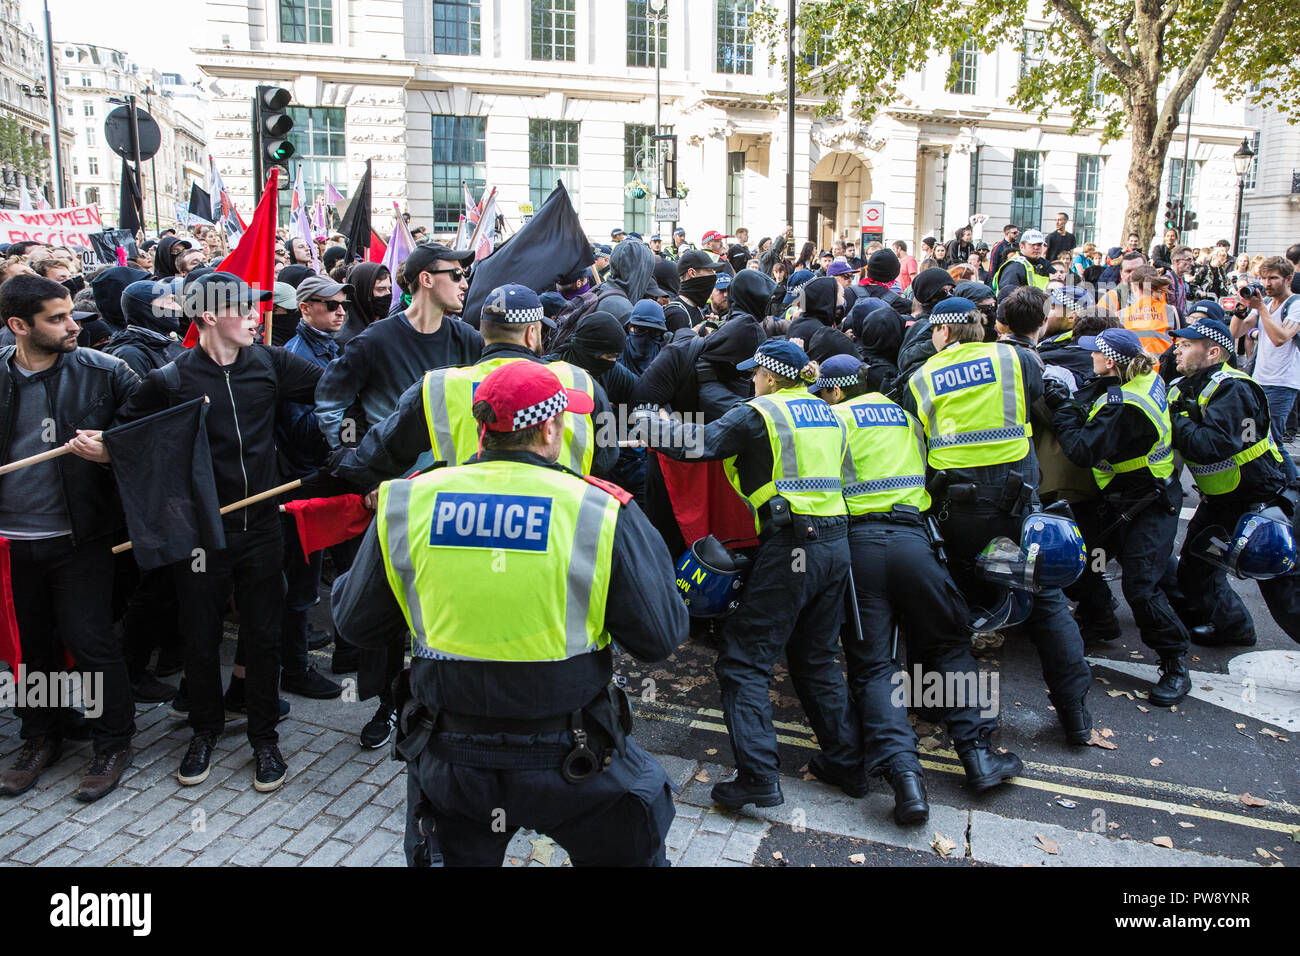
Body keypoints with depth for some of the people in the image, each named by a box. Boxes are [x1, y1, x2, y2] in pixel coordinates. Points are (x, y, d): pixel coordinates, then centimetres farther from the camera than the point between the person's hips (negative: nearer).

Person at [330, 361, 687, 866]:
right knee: (634, 852, 25)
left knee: (453, 854, 28)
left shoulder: (405, 504, -7)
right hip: (573, 767, -1)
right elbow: (660, 638, -10)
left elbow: (356, 624, 3)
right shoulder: (604, 513, -15)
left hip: (446, 764, 2)